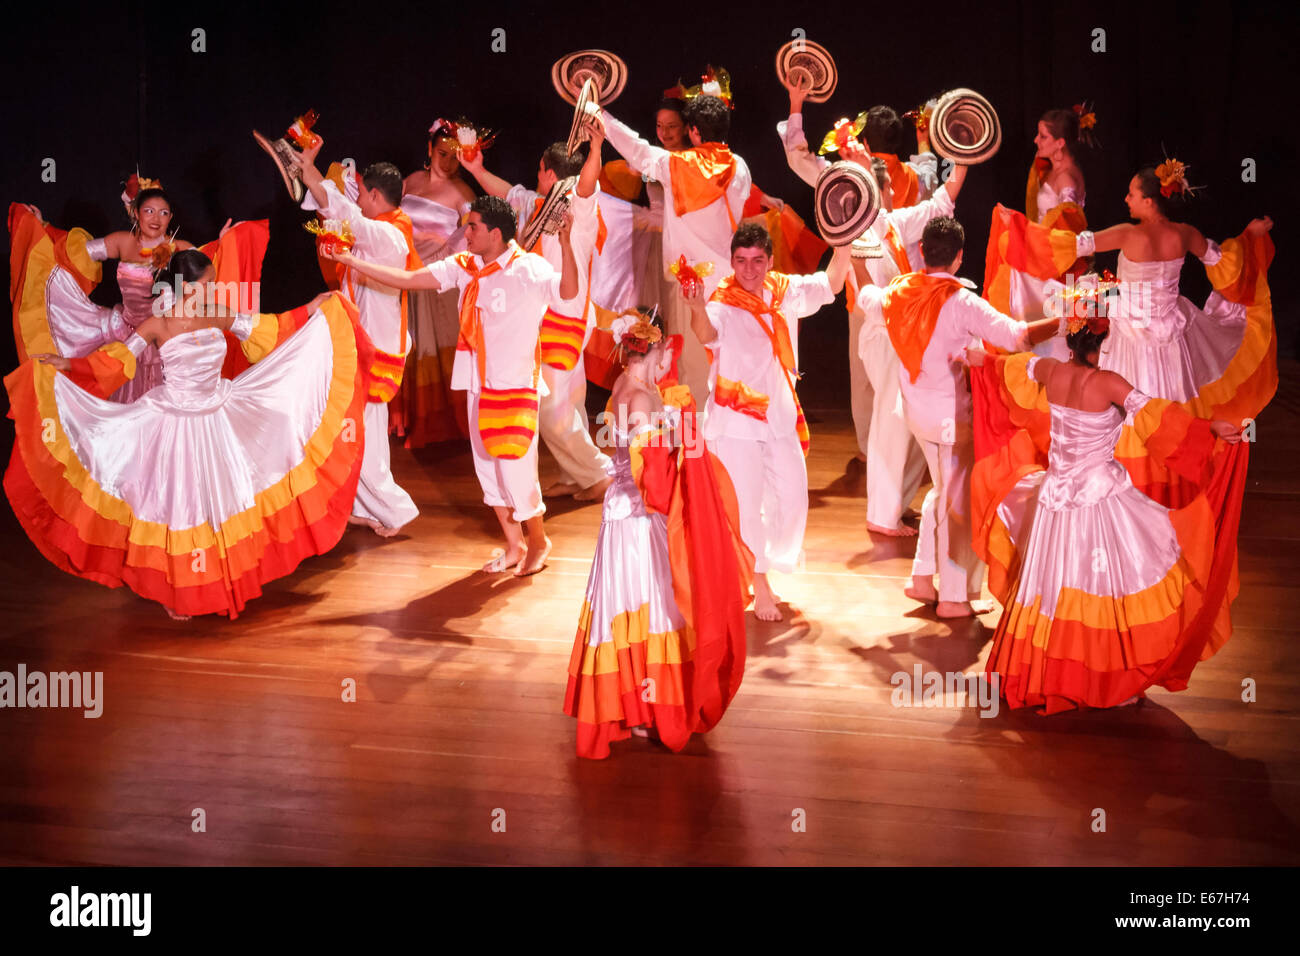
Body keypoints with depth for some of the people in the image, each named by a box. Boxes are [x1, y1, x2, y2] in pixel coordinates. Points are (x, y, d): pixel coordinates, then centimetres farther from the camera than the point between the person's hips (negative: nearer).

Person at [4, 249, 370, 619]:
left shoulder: (219, 317, -2)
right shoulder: (158, 325, -13)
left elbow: (264, 332, 8)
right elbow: (115, 361, -12)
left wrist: (310, 311, 7)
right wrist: (68, 365, -23)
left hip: (216, 420, 4)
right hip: (175, 426, -4)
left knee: (219, 499, 10)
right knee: (177, 503, 4)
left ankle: (221, 580, 26)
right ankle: (176, 591, 21)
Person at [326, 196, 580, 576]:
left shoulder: (528, 267, -15)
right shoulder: (463, 266, 4)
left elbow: (567, 294, -32)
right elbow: (408, 279, 5)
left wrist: (566, 247, -47)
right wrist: (349, 260, 2)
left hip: (516, 388, -7)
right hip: (479, 387, 7)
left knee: (516, 472, -4)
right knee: (487, 470, 13)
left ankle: (538, 542, 19)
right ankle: (514, 545, 28)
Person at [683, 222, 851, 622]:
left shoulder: (785, 292, 2)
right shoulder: (723, 300, -15)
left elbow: (829, 285, 13)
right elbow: (707, 334, -36)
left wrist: (844, 241, -1)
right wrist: (698, 309, -58)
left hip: (780, 414, 5)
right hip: (736, 416, -5)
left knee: (791, 498, 10)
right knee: (746, 504, -5)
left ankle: (764, 568, 32)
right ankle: (760, 588, 9)